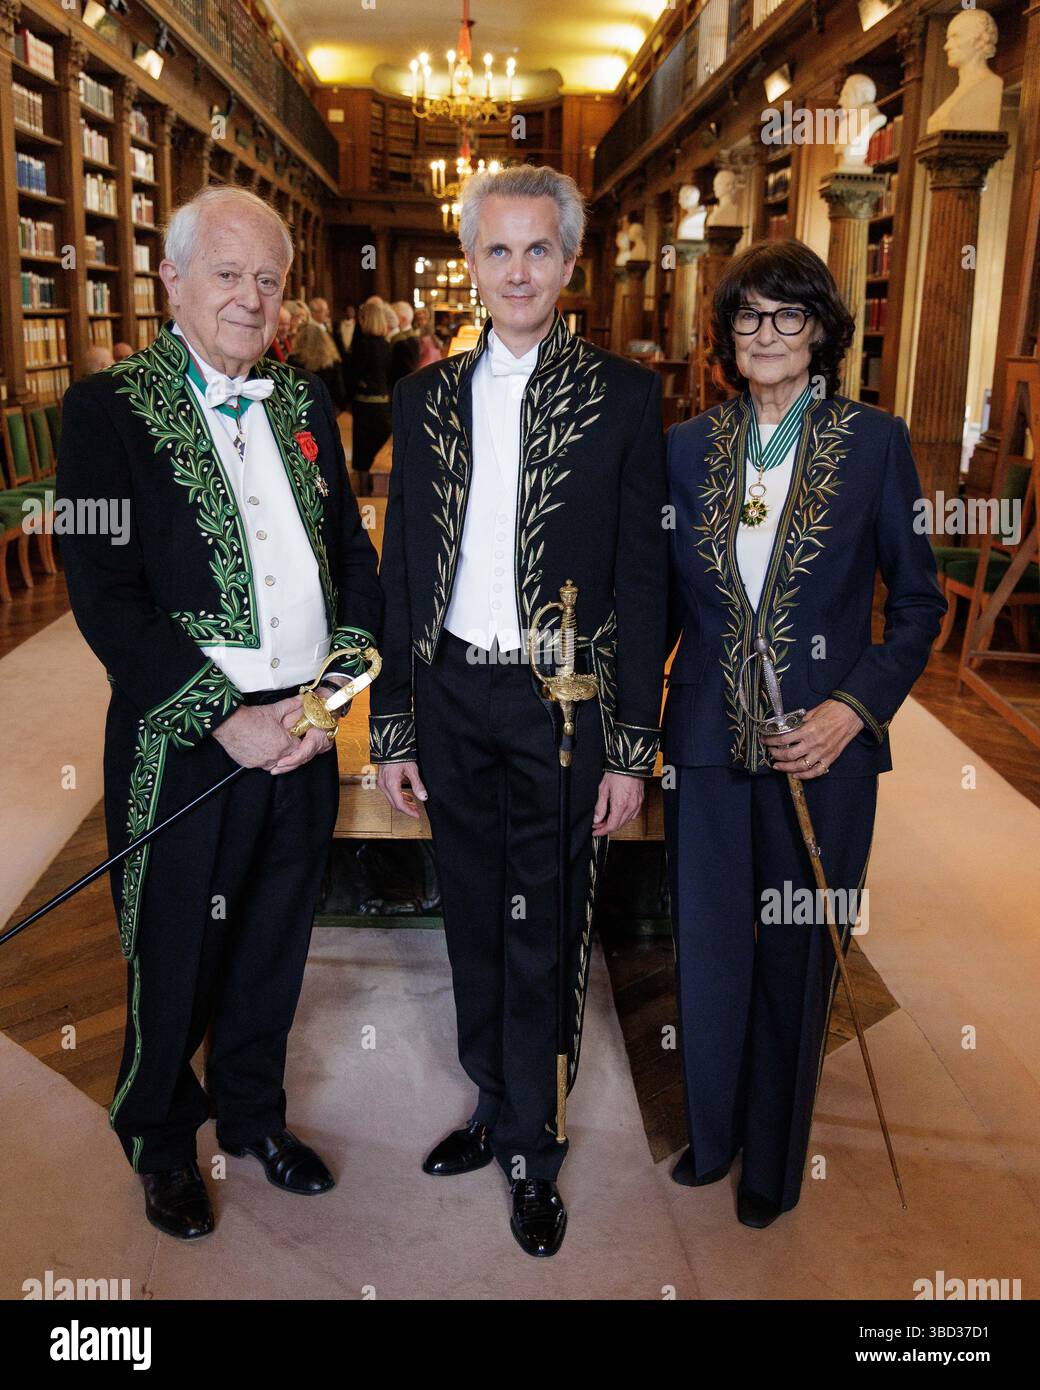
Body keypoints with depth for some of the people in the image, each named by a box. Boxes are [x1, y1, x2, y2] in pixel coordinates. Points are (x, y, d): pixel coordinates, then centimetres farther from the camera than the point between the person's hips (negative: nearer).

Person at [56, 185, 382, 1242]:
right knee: (175, 962, 13)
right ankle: (160, 1137, 40)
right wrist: (226, 718, -18)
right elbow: (105, 596, -14)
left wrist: (338, 683, -6)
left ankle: (252, 1113, 44)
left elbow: (353, 552, 9)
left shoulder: (304, 402, 9)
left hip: (304, 734, 5)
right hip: (183, 746, -4)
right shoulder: (108, 409, -7)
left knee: (273, 949, 20)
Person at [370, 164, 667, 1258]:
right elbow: (401, 571, 7)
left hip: (563, 708, -3)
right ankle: (495, 1107, 39)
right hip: (453, 700, 3)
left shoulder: (622, 395, -4)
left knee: (543, 942, 7)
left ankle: (533, 1151, 29)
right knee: (474, 926, 17)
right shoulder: (426, 395, 5)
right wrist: (394, 728, 4)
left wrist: (631, 748, -7)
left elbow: (642, 579, -4)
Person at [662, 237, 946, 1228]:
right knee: (707, 949, 14)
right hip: (707, 739, 2)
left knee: (797, 957, 12)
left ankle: (774, 1160, 36)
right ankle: (711, 1135, 40)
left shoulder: (875, 442, -3)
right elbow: (665, 599, 8)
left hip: (822, 746, -2)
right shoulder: (686, 448, 4)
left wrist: (854, 707, -14)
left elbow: (917, 601, 0)